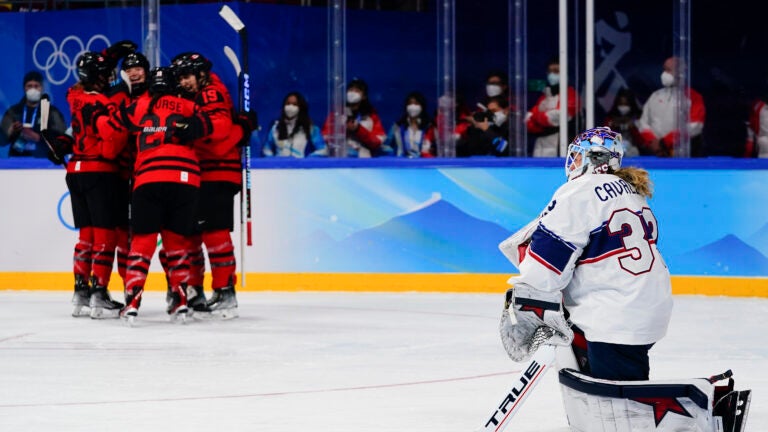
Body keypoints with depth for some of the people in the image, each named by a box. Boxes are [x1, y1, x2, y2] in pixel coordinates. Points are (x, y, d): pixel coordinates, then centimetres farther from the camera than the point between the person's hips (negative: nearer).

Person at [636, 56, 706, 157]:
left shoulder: (693, 97, -1)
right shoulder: (655, 96, 16)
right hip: (657, 155, 5)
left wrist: (664, 143, -16)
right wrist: (652, 142, -9)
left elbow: (693, 127, -13)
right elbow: (644, 123, 12)